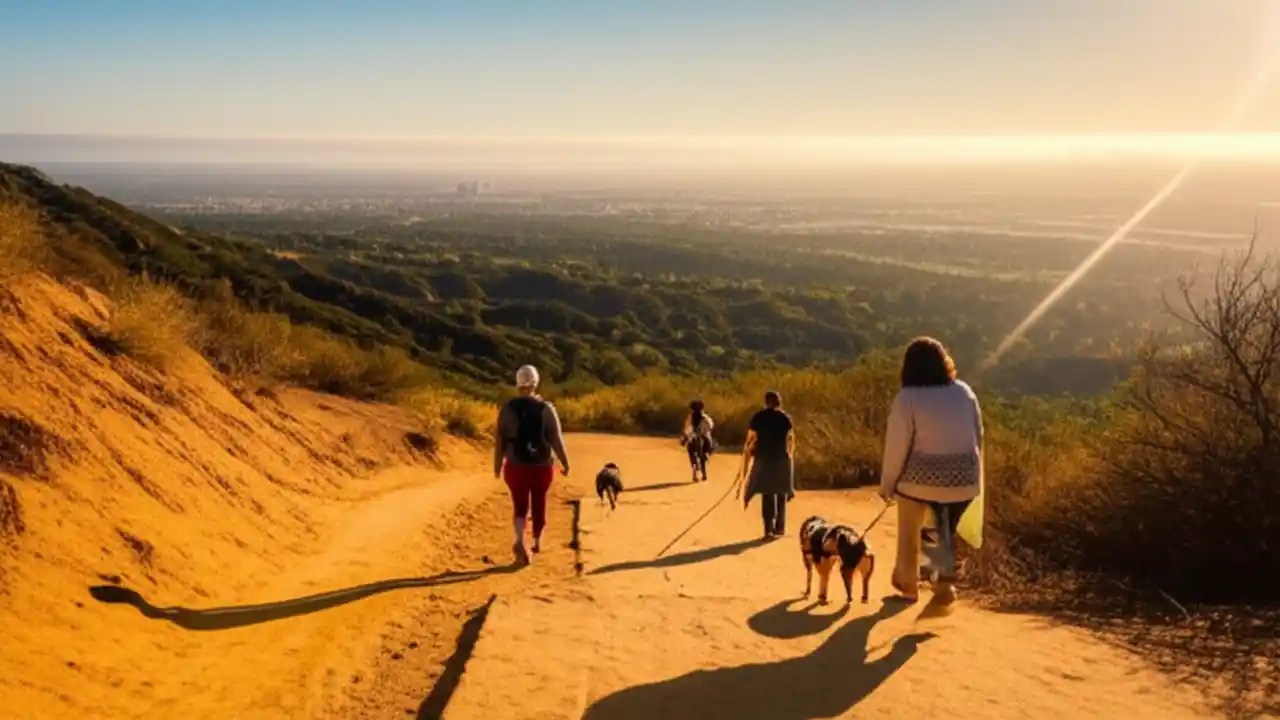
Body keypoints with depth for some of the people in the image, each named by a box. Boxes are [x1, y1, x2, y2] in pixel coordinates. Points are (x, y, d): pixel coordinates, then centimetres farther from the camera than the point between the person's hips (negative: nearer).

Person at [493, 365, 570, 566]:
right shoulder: (546, 408, -9)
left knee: (520, 506, 9)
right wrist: (565, 463, 1)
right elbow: (556, 438, -9)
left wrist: (497, 465, 9)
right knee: (539, 504, 20)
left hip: (515, 466, 0)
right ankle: (537, 541, 36)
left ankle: (519, 541, -16)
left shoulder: (507, 408, -6)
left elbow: (499, 440, -3)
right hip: (542, 465, 0)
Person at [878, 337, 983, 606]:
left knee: (909, 533, 17)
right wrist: (973, 474, 19)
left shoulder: (907, 398, -12)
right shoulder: (964, 392, 0)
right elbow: (978, 436, 7)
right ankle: (945, 583, 12)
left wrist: (887, 485, 0)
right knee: (946, 532, 19)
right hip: (963, 479, 3)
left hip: (921, 479, -3)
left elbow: (897, 446, -11)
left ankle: (908, 584, 31)